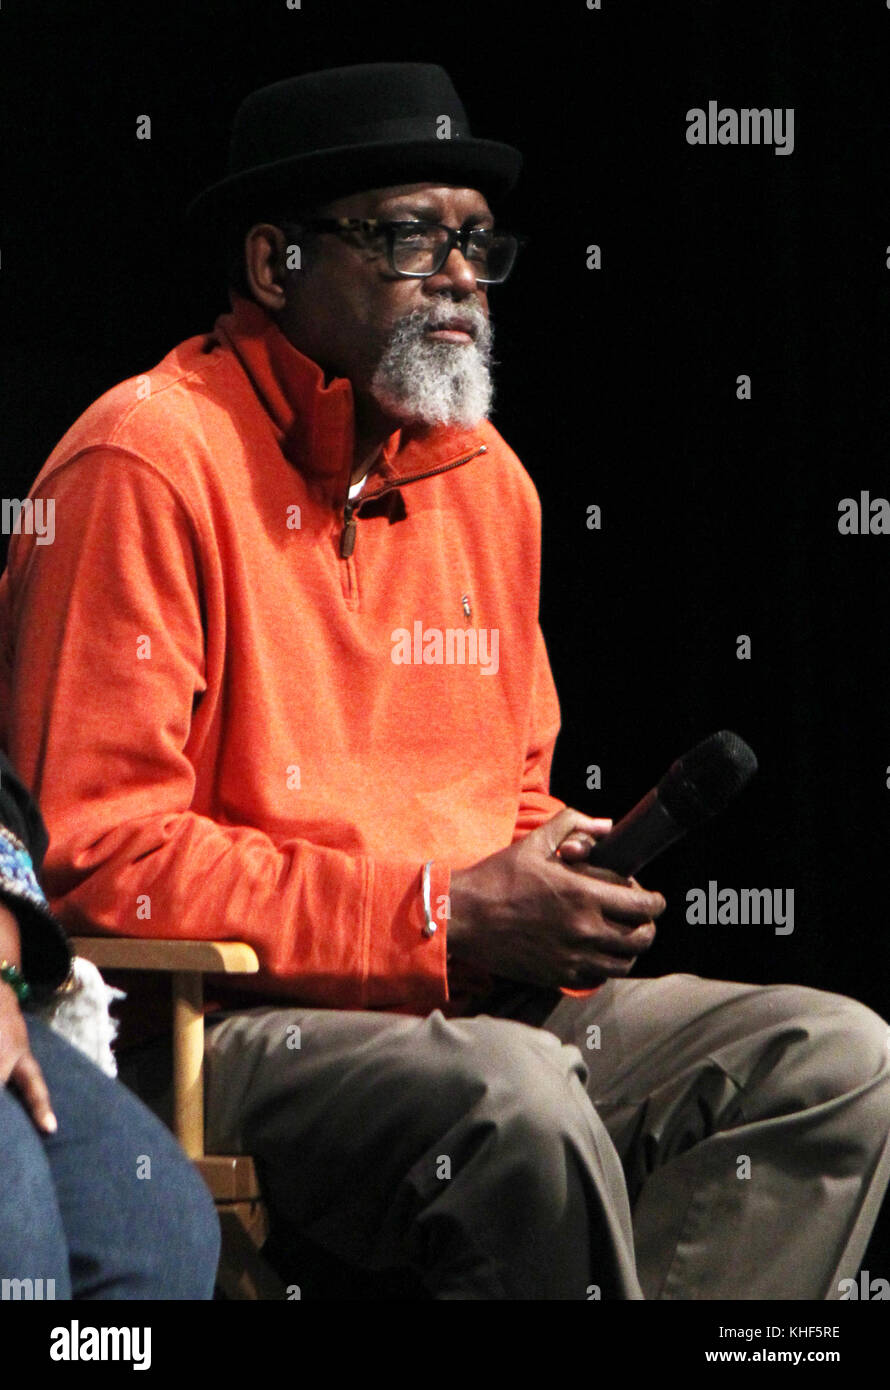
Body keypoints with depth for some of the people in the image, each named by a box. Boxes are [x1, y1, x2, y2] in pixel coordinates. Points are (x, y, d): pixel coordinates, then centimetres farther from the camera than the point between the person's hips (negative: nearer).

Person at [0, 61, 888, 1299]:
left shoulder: (487, 478, 16)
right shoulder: (150, 463, -9)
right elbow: (100, 853, -15)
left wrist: (558, 877, 0)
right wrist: (445, 918, -16)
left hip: (484, 1001, 8)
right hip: (221, 1028, -8)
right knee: (513, 1101, -36)